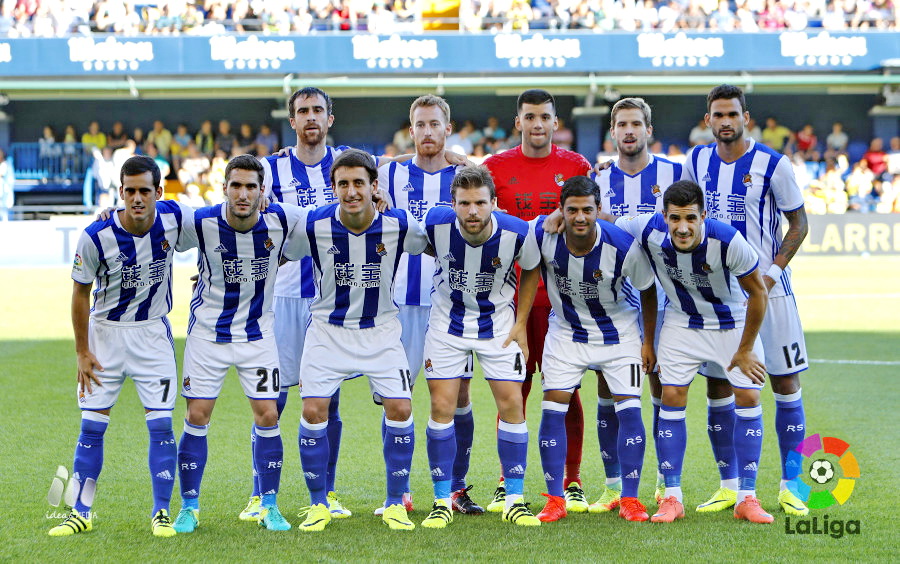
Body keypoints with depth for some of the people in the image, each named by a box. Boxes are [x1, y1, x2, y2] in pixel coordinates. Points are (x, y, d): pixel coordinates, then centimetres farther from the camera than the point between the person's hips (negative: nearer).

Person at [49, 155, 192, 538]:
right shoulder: (96, 237, -20)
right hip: (105, 333, -1)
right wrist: (82, 352, -5)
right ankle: (81, 513, 12)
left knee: (161, 424, -5)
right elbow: (81, 293, -7)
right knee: (91, 426, 1)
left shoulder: (174, 218, -15)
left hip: (153, 333, 1)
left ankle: (161, 513, 5)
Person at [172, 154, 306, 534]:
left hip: (258, 332, 1)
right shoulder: (201, 224, -18)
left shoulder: (282, 220, -14)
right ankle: (189, 507, 11)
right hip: (208, 332, -1)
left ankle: (269, 507, 10)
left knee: (267, 416, -3)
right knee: (197, 417, -1)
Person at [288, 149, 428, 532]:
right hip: (328, 328, 0)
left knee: (400, 409, -9)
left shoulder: (399, 224, -16)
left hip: (381, 330, 1)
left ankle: (395, 504, 7)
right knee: (314, 410, -11)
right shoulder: (313, 226, -17)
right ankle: (318, 505, 6)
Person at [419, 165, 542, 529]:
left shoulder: (517, 233, -22)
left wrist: (521, 324, -1)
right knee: (442, 407, -4)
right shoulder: (435, 224, -24)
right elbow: (422, 248, 3)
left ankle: (514, 501, 7)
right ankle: (442, 502, 6)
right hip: (447, 322, 0)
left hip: (499, 324, 0)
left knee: (512, 404, -4)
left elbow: (531, 269, 0)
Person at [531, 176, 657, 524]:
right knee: (553, 408, -6)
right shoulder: (542, 234, -24)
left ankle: (629, 499, 1)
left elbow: (648, 291, -9)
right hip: (566, 332, 2)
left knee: (629, 408, -9)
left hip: (619, 332, -2)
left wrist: (648, 342, -4)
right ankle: (555, 501, 1)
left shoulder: (624, 246, -27)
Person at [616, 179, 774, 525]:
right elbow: (609, 224, -4)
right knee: (672, 397, -7)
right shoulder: (649, 231, -27)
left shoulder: (728, 241, -33)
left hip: (734, 322, -2)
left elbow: (758, 293, -18)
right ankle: (672, 497, 0)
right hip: (682, 322, 2)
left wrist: (745, 350, -12)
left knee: (748, 397, -9)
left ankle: (747, 498, -1)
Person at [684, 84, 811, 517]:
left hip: (765, 288, -3)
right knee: (717, 387, 3)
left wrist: (772, 271, -13)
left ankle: (790, 487, 6)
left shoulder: (773, 165, -8)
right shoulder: (696, 161, 3)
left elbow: (798, 225, -2)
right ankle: (729, 486, 13)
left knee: (785, 383, -2)